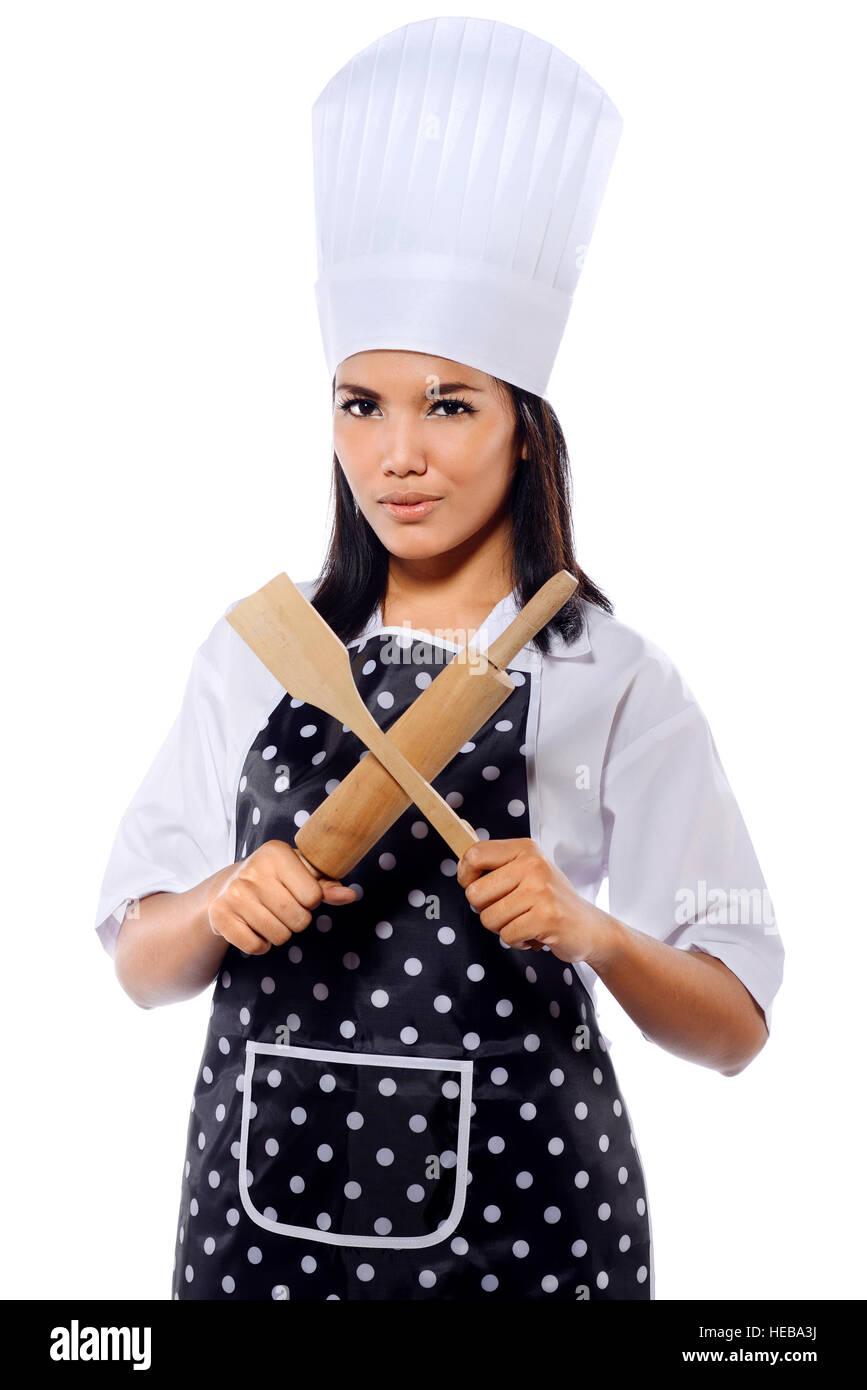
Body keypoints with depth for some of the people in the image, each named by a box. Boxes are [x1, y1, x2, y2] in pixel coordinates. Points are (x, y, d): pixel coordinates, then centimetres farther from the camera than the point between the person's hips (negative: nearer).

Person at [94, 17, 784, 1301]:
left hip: (517, 1220, -2)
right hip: (263, 1203, 3)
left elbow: (734, 1030, -6)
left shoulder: (614, 683, -7)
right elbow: (139, 962, 4)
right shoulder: (252, 653, 0)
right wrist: (222, 909, -17)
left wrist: (592, 932, -24)